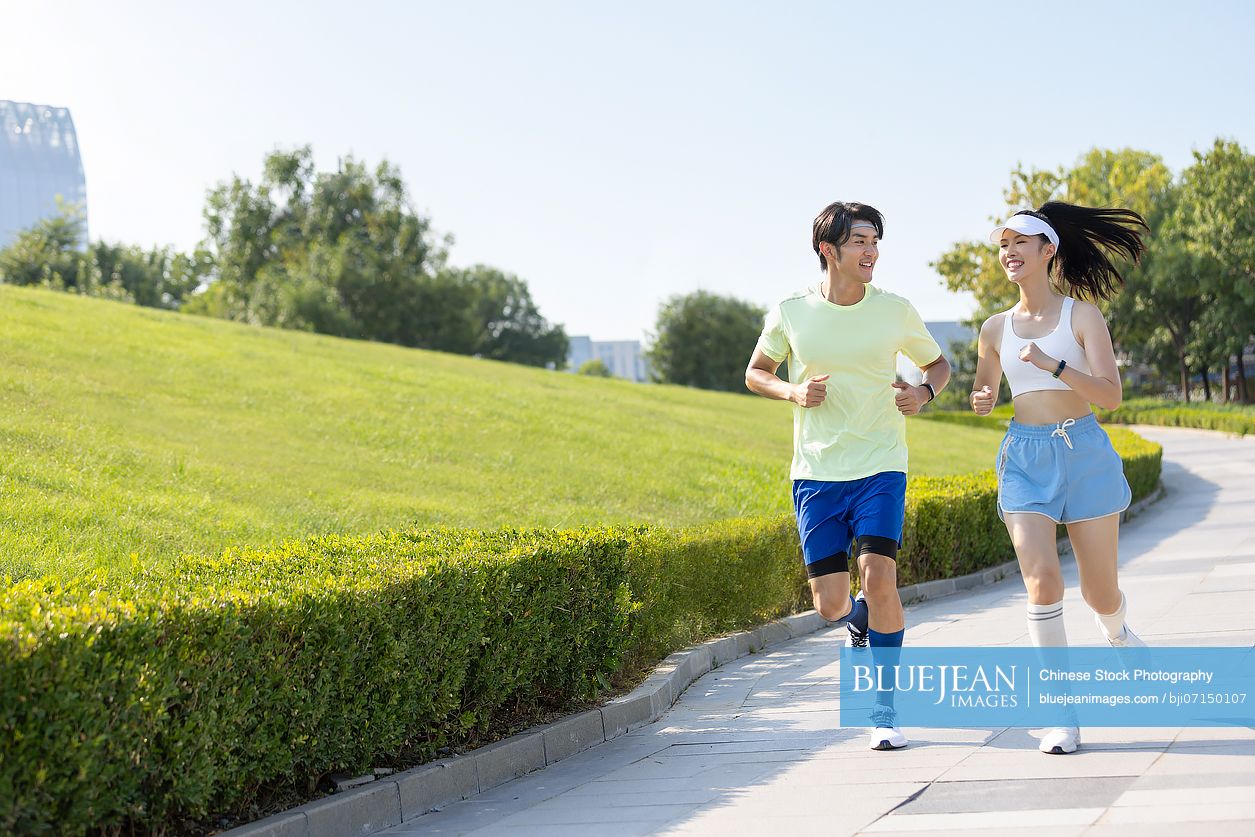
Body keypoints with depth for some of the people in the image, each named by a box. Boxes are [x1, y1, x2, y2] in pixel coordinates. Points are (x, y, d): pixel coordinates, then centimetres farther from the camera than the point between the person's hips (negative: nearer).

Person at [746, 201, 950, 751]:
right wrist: (794, 391, -8)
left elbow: (938, 363, 15)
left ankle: (885, 708, -4)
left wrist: (924, 392, -8)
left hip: (880, 467, -1)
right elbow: (756, 372, 13)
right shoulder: (790, 313, -2)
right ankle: (861, 622, 38)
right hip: (816, 473, 1)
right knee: (831, 605, -2)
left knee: (878, 575, -19)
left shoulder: (895, 311, -1)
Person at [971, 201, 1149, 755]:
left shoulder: (1082, 315, -2)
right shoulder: (996, 329, 10)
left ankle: (1117, 633, 44)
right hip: (1024, 460, 2)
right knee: (1042, 580, -18)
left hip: (1084, 454, -2)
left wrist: (1053, 365, -26)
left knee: (1100, 593, 5)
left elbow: (1111, 395, -12)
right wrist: (981, 398, 2)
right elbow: (983, 391, 26)